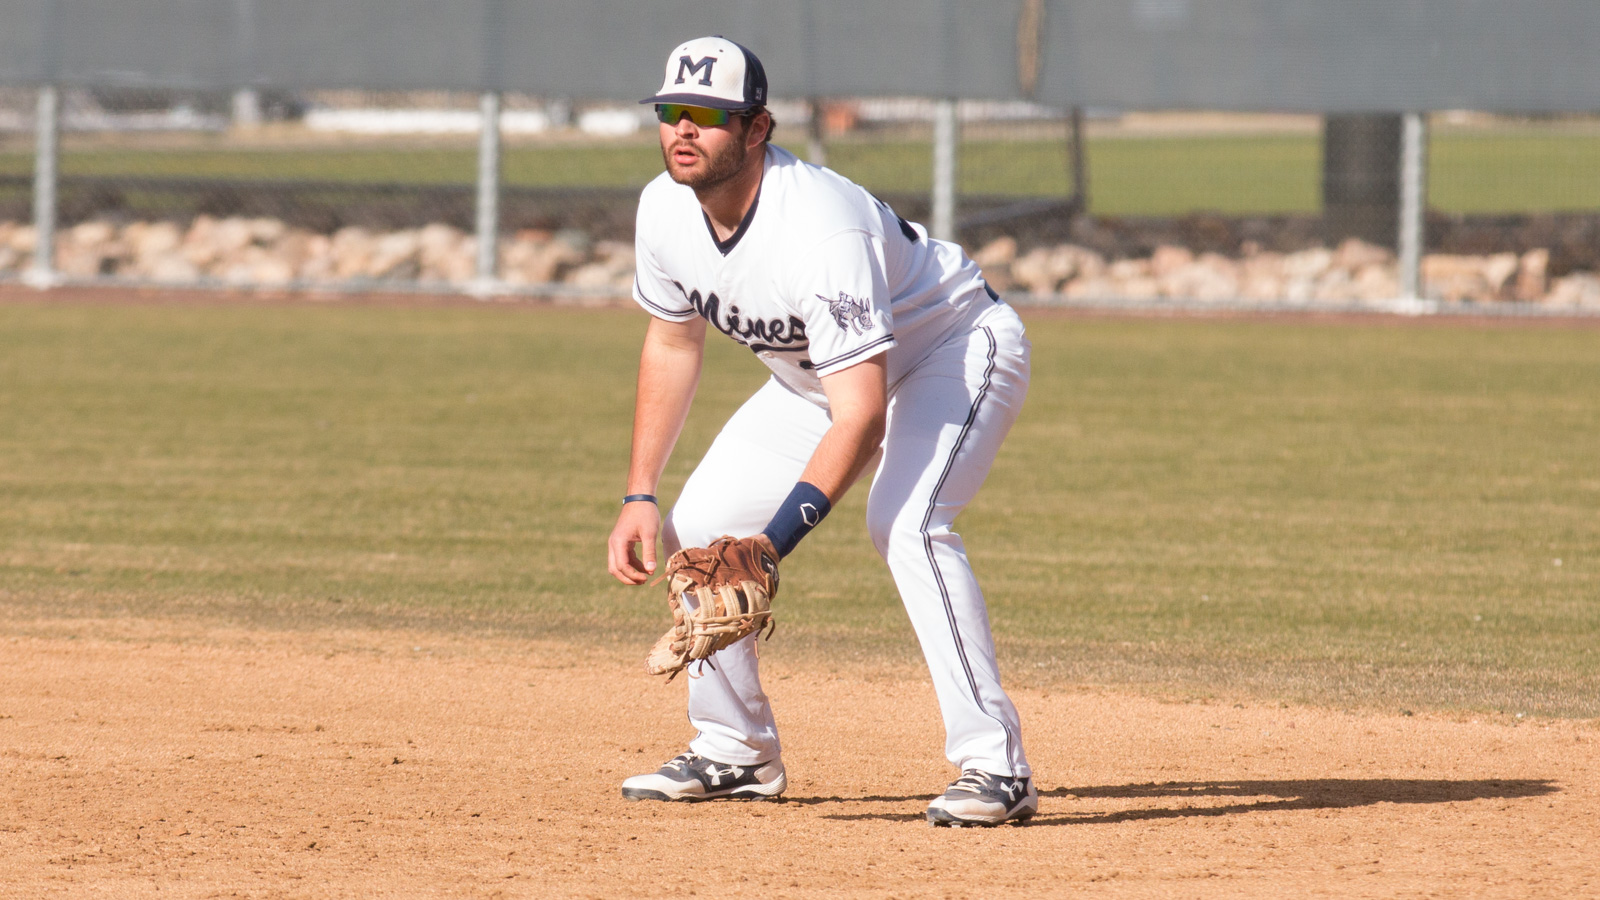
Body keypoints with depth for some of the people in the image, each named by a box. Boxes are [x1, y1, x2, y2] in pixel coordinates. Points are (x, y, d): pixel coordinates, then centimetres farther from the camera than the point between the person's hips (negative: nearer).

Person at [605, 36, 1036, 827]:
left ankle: (995, 766, -28)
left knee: (905, 523, -32)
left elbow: (863, 414, -41)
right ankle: (736, 752, 18)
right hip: (816, 374, 8)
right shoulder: (667, 208, -14)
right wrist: (639, 496, 1)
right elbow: (672, 341, 5)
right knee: (698, 525, 1)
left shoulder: (818, 226, -38)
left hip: (956, 350, -8)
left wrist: (771, 548, -47)